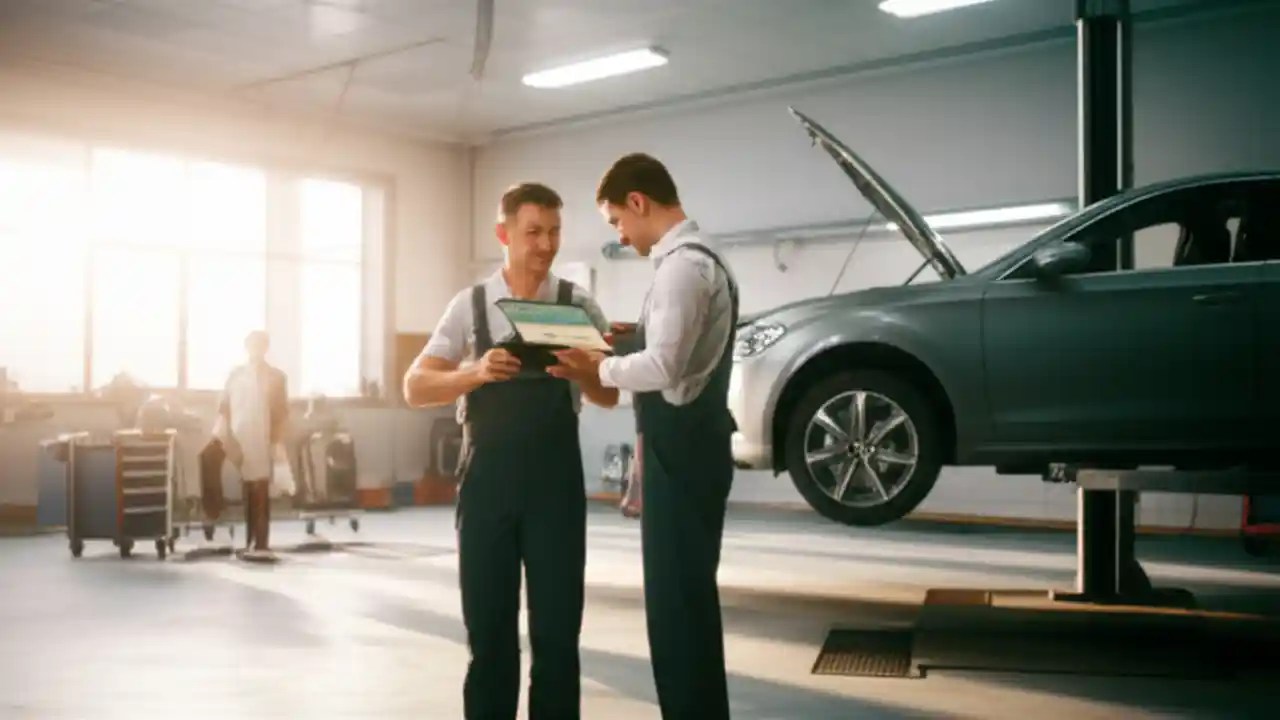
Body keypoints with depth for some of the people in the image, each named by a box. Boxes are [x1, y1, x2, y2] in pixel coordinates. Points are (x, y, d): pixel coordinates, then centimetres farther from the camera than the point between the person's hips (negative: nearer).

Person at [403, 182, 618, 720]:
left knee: (558, 626, 4)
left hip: (555, 479, 0)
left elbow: (610, 397, 4)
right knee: (488, 624, 10)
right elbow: (416, 388, -1)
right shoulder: (469, 306, 3)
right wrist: (476, 372, -20)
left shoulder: (579, 306, 3)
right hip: (487, 478, 1)